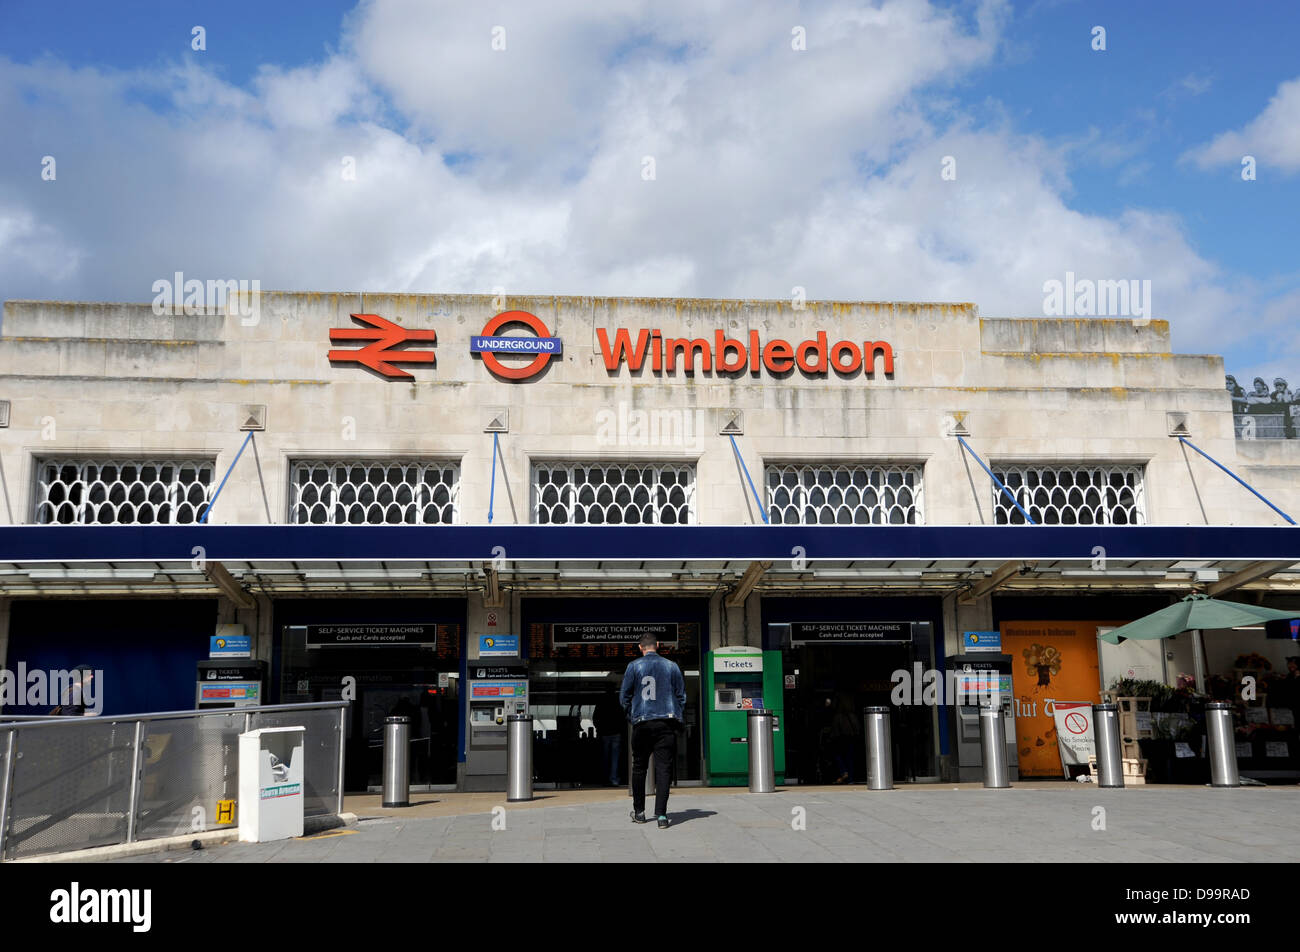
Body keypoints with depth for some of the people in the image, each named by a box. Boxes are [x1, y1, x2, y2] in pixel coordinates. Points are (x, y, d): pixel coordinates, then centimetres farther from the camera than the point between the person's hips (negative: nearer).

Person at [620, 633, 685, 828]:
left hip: (642, 724, 0)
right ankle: (661, 815, -7)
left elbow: (624, 697, 3)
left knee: (639, 767, 14)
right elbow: (681, 695, 8)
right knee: (664, 768, 0)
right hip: (666, 724, 0)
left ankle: (639, 812, 21)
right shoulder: (671, 666, 5)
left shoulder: (633, 667, 1)